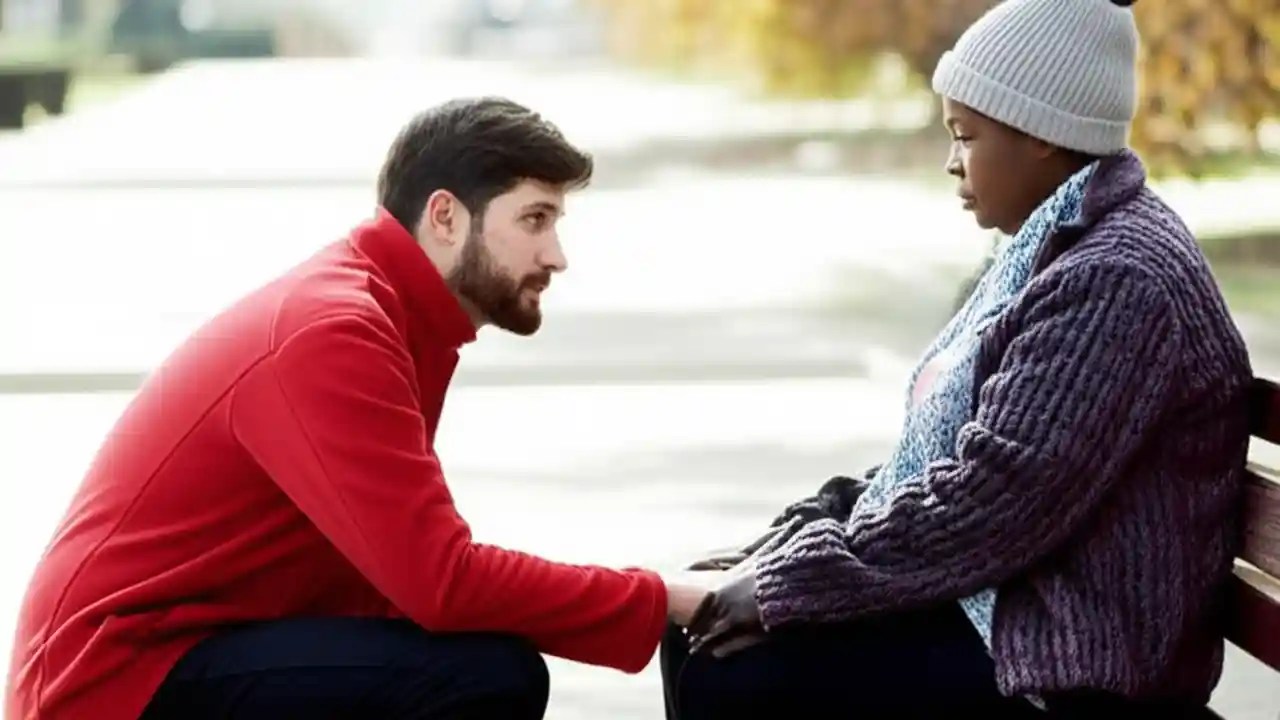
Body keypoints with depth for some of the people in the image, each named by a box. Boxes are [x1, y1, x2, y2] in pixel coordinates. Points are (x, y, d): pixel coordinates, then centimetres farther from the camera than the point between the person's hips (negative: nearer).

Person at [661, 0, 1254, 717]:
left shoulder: (1114, 282, -20)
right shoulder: (1058, 249, 13)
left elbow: (988, 503, -26)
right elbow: (933, 460, 16)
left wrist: (789, 583, -20)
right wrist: (784, 550, 5)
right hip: (997, 603, 11)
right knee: (699, 627, 8)